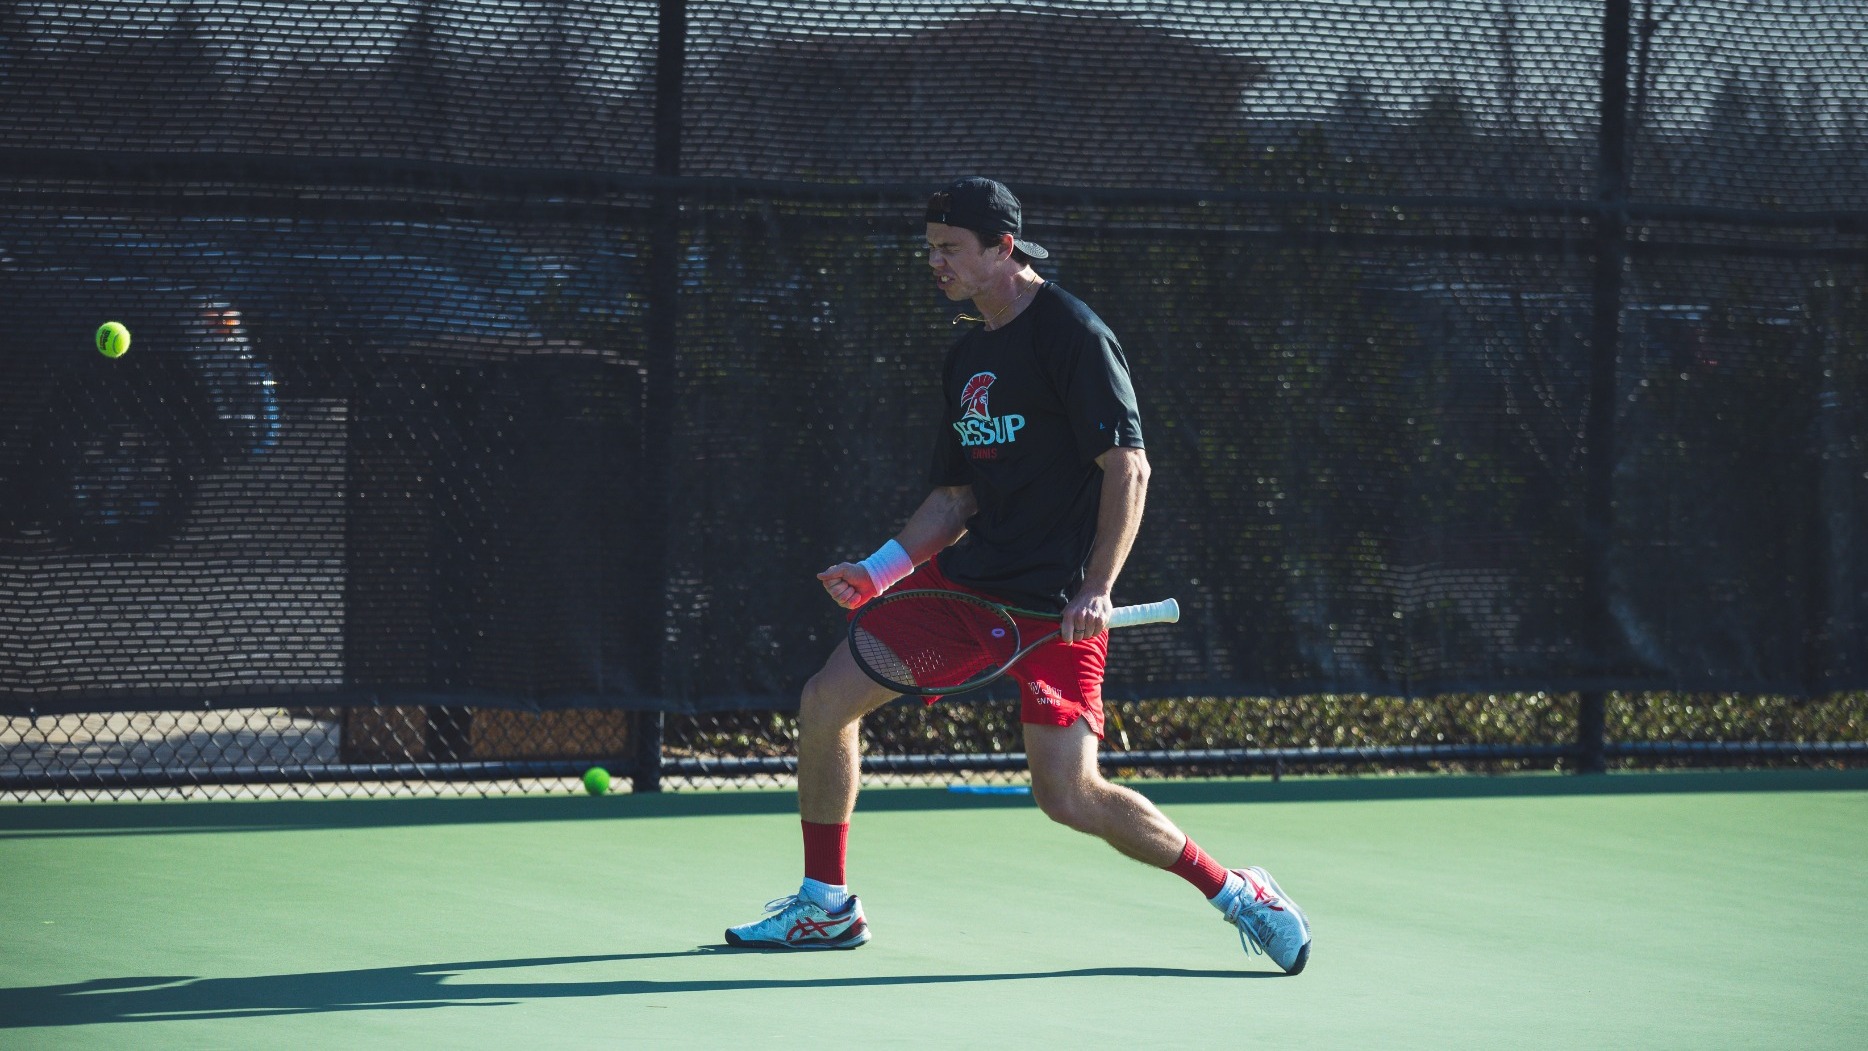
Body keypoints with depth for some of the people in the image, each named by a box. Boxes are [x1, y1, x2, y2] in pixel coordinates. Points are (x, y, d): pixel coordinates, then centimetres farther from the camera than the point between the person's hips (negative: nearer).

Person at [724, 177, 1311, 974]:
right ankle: (826, 906, 16)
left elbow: (1128, 467, -15)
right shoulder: (965, 357, 14)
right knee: (826, 701, 2)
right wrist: (878, 572, 5)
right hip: (968, 576, 8)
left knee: (1069, 796, -15)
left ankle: (1236, 894, 2)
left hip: (1055, 601, -8)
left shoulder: (1071, 333, -11)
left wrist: (1097, 588, -24)